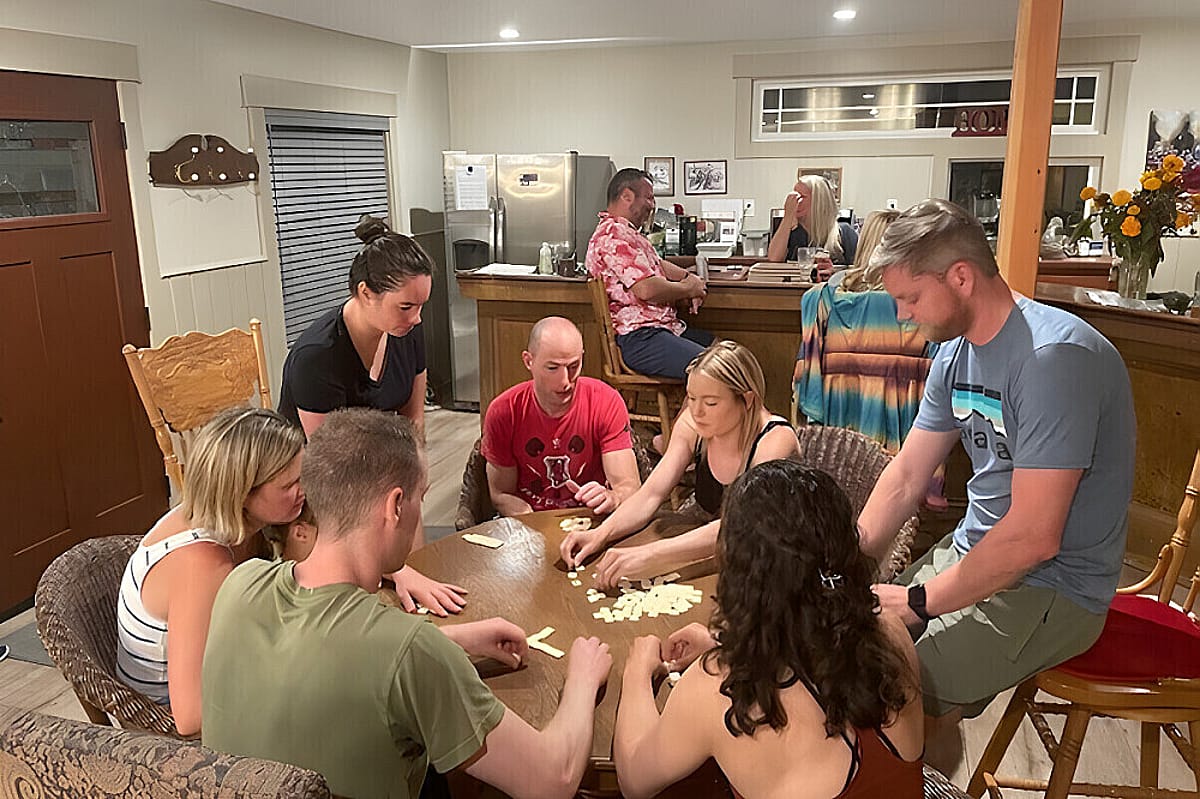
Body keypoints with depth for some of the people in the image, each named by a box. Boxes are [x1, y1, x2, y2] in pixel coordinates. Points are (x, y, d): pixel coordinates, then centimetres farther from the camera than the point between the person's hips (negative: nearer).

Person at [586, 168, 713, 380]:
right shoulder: (613, 235, -13)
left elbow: (657, 263, 35)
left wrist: (689, 277, 14)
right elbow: (646, 289, -22)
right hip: (638, 339, -12)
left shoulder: (628, 233, 23)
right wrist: (688, 289, -4)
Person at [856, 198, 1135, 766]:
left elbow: (1033, 537, -26)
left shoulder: (1054, 356, -24)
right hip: (969, 552, 8)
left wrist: (919, 601, -17)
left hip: (1051, 587, -8)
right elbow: (905, 476, 7)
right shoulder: (955, 351, 4)